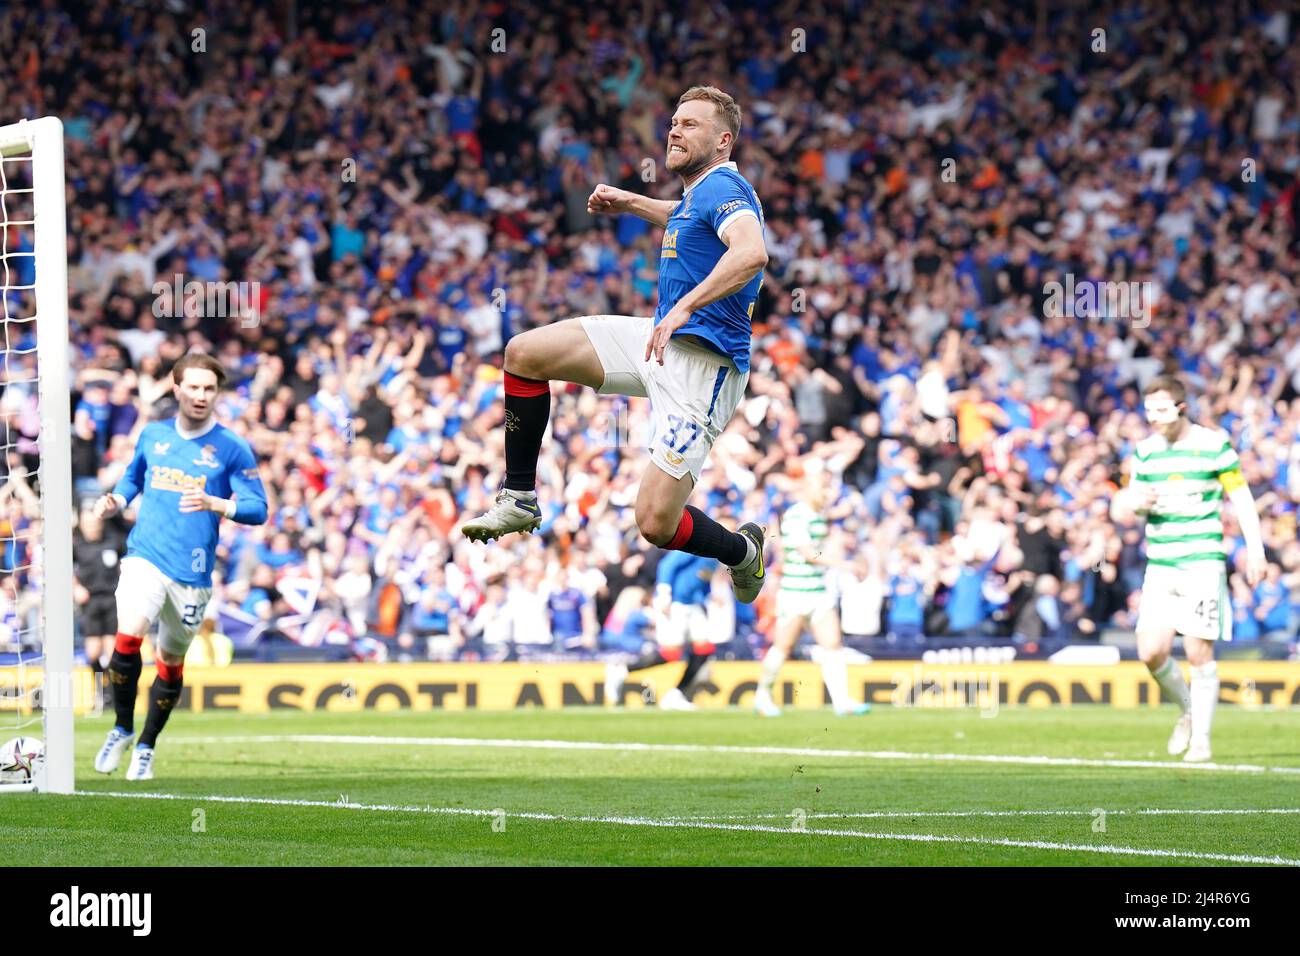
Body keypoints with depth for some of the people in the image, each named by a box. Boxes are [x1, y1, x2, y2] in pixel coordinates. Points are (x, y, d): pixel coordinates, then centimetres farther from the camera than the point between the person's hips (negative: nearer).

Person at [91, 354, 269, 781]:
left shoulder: (231, 447, -2)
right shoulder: (152, 435, 7)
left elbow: (257, 508, -5)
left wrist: (214, 504, -23)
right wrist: (117, 501, 5)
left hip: (192, 571, 0)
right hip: (146, 556, 0)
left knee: (171, 662, 9)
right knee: (128, 636, -22)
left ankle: (146, 747, 29)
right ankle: (122, 729, -3)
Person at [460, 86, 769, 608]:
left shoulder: (724, 188, -15)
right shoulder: (698, 193, 15)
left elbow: (751, 252, -37)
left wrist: (685, 307, -43)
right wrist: (628, 202, 31)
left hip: (704, 360, -10)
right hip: (660, 337, 10)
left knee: (656, 522, -17)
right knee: (525, 352, 5)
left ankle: (742, 551, 16)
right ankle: (519, 500, 16)